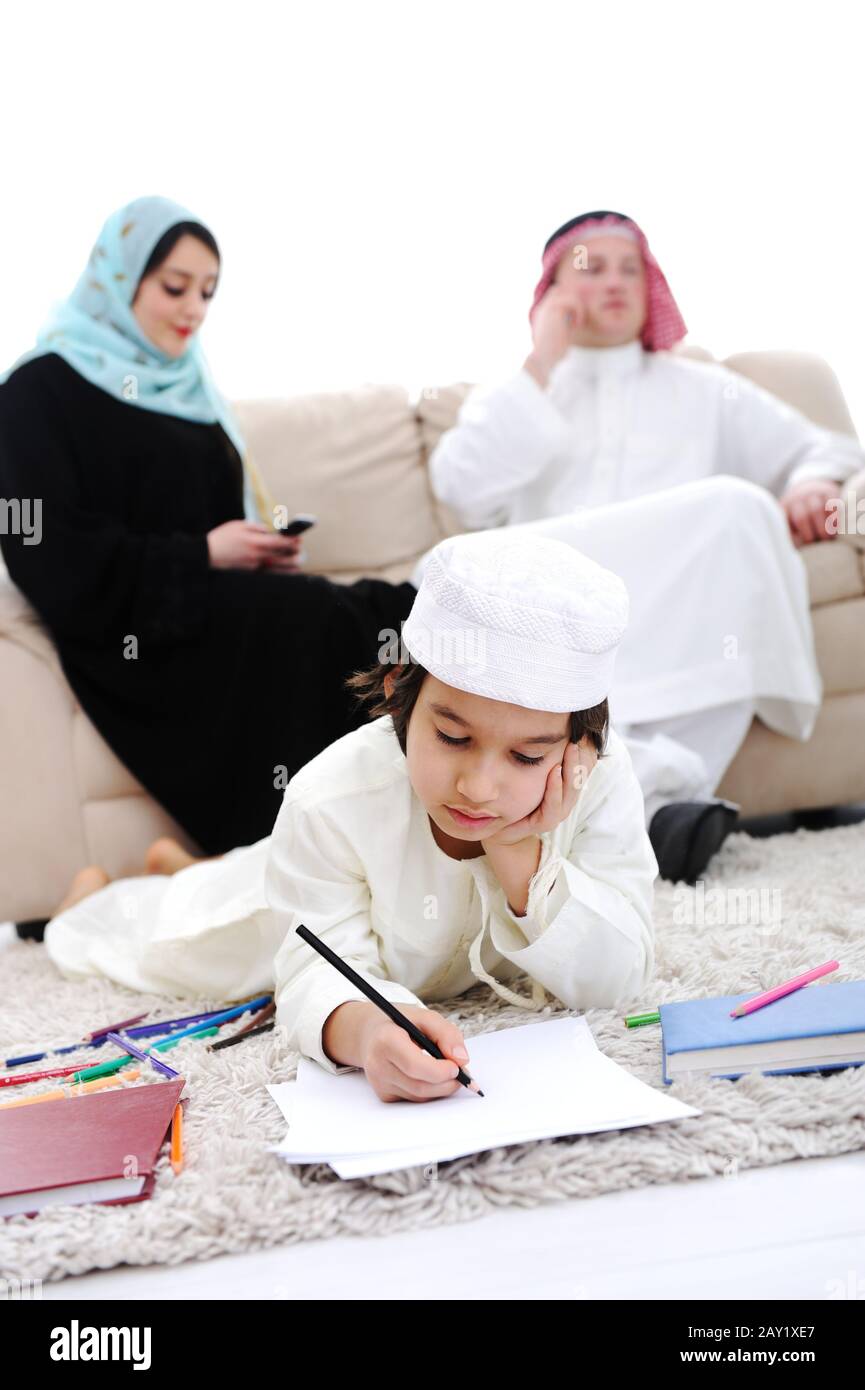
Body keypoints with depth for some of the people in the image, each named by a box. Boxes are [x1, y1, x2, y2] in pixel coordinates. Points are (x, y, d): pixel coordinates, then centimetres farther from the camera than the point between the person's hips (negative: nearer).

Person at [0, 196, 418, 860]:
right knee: (329, 621, -30)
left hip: (220, 607, 7)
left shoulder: (183, 383, 22)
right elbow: (54, 559, -11)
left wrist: (266, 546, 2)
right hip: (136, 631, -7)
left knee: (392, 609, -21)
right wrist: (203, 555, -12)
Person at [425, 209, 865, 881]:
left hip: (679, 618, 0)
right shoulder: (509, 396, 26)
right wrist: (541, 369, 7)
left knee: (736, 508, -32)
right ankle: (651, 782, -45)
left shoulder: (704, 391, 29)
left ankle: (643, 791, -38)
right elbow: (466, 494, 5)